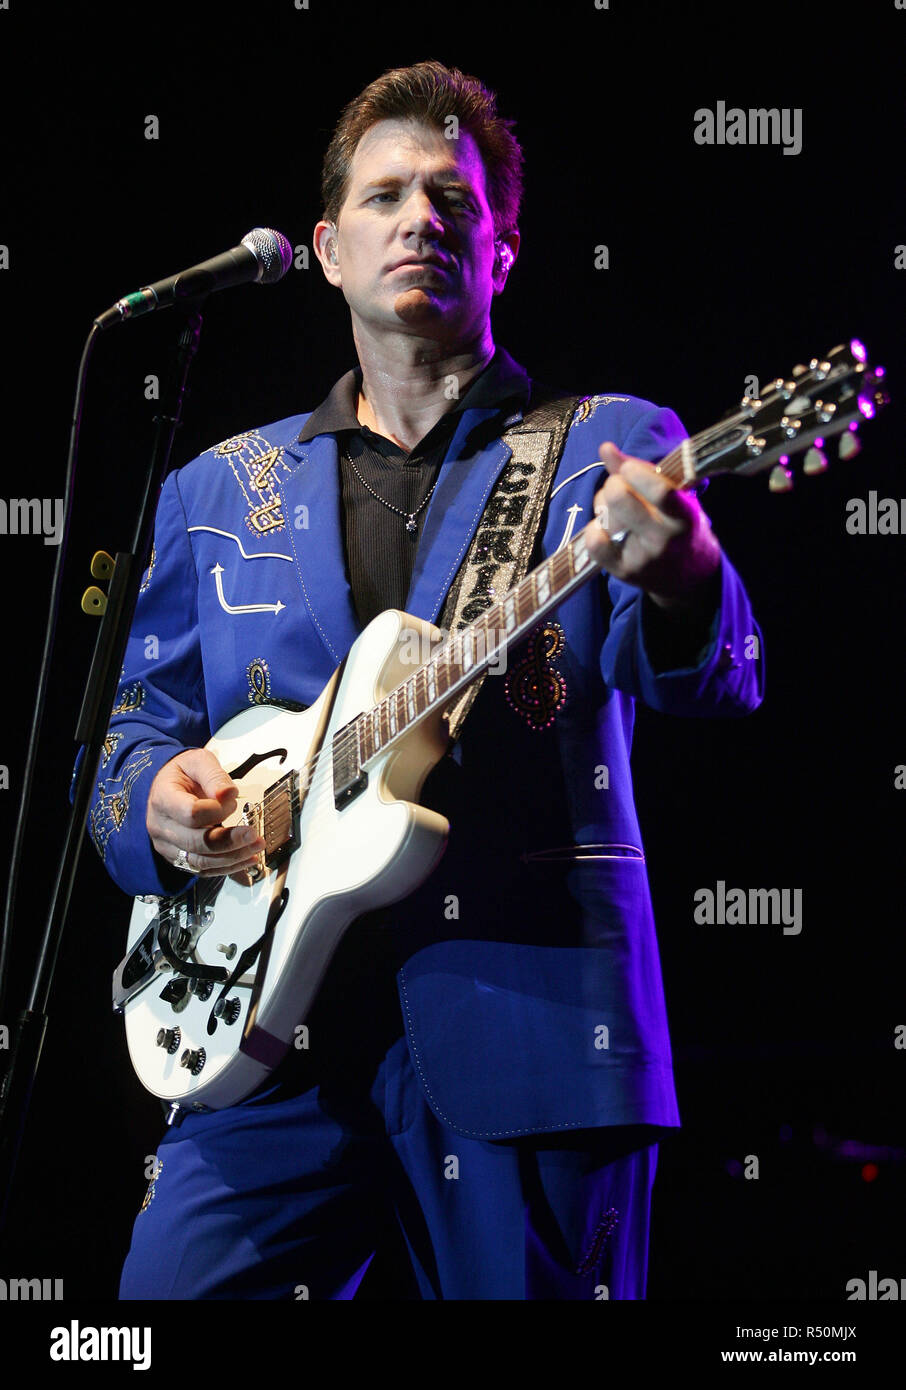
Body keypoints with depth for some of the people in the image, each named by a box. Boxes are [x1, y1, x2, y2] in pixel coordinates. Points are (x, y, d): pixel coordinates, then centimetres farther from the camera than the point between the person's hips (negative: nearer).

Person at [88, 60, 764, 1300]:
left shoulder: (612, 451, 7)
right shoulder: (221, 491, 17)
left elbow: (719, 683, -9)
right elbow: (138, 727, 20)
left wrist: (677, 583, -33)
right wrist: (155, 799, -4)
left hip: (532, 1012, -2)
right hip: (274, 1023, 3)